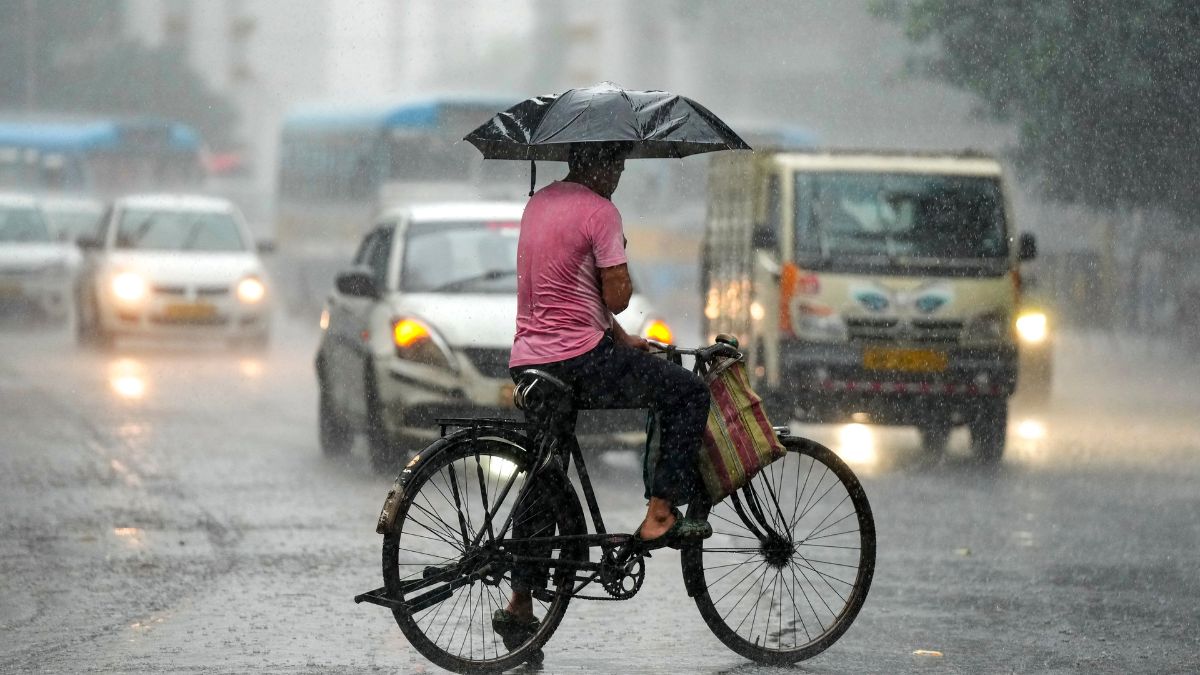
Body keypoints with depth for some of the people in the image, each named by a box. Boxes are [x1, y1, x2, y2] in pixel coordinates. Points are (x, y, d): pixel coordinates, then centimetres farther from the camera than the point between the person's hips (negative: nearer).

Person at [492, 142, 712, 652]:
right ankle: (660, 516, -2)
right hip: (579, 357, -8)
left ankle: (519, 604, 16)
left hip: (529, 361, 8)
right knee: (689, 394, 5)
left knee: (542, 478, 17)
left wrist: (619, 337, 25)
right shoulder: (599, 211, -11)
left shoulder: (538, 204, 16)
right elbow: (617, 297, -11)